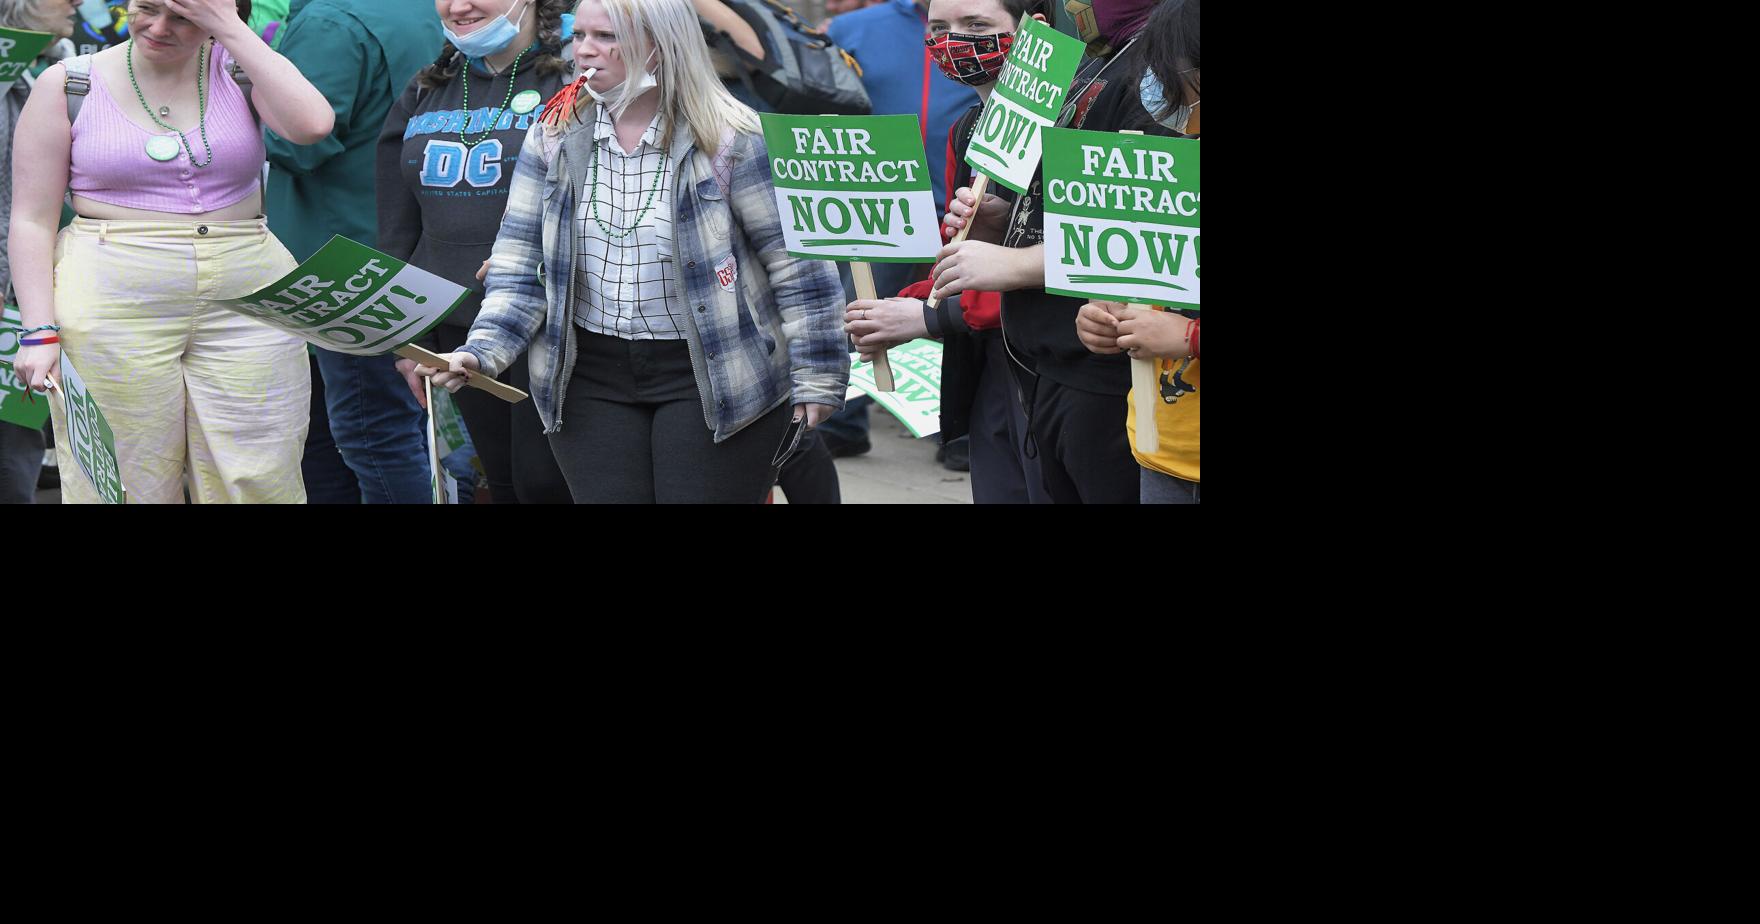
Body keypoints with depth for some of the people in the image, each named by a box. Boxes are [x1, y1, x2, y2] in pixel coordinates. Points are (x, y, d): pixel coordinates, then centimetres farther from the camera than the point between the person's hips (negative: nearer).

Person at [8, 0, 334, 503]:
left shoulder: (240, 70, 7)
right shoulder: (68, 85, 4)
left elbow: (311, 124, -14)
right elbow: (32, 221, 2)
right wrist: (41, 332, -9)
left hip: (245, 303, 1)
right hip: (112, 306, -1)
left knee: (258, 485, -3)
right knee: (123, 487, -3)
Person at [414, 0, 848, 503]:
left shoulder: (729, 138, -11)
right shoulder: (554, 137, 2)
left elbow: (796, 259, -7)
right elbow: (517, 264, 4)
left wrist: (816, 376, -8)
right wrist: (482, 350, -11)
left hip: (713, 377, -4)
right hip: (592, 377, 4)